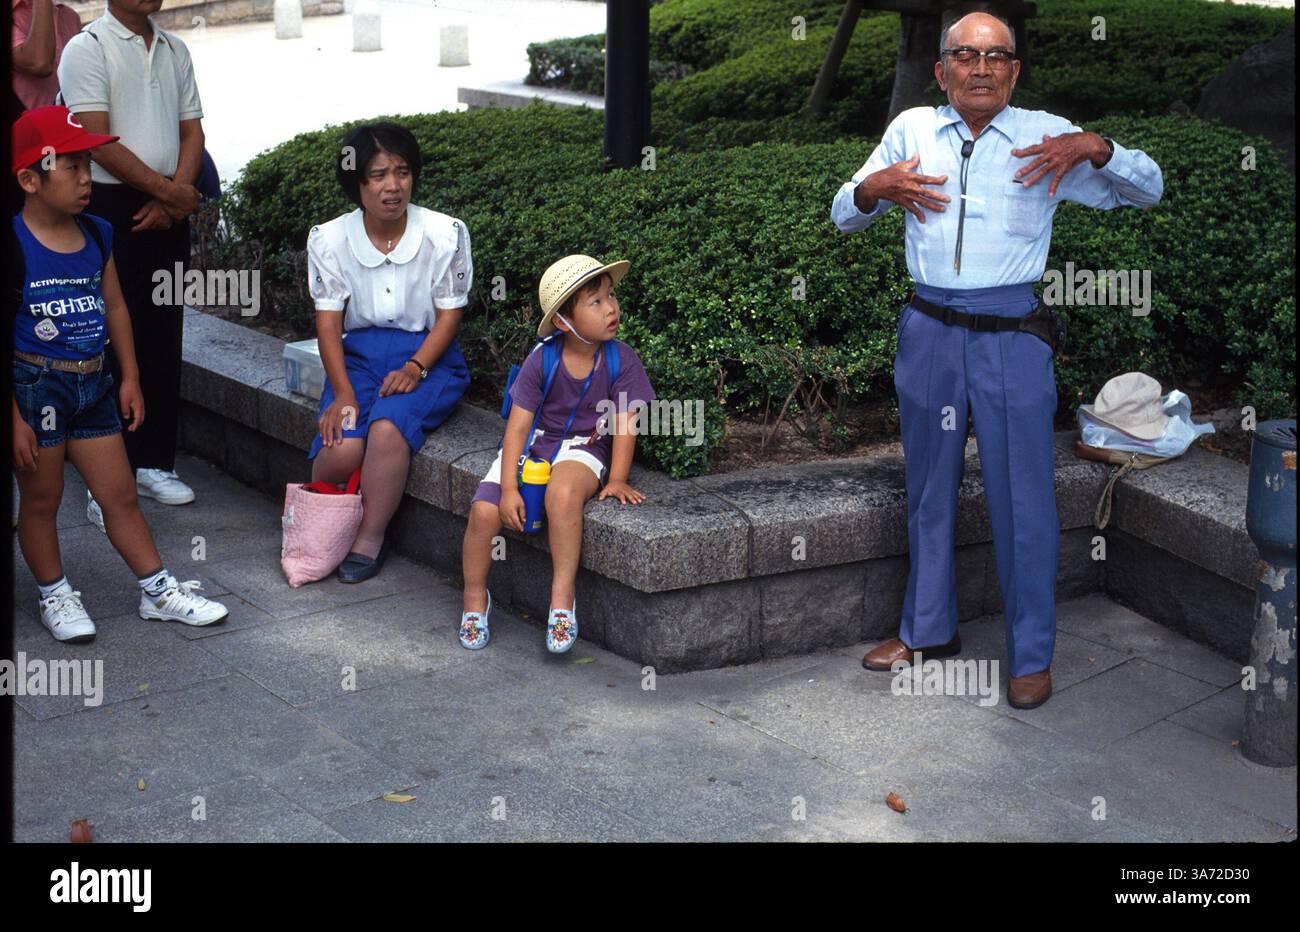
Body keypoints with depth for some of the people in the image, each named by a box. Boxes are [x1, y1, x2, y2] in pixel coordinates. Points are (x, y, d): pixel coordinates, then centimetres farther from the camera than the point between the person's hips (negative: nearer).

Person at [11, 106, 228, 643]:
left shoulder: (96, 236, 4)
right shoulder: (16, 246, -16)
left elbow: (115, 307, 14)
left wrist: (129, 377, 11)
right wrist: (14, 419, -17)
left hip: (93, 385, 6)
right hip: (35, 388, -5)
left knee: (121, 494, 12)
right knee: (41, 499, 10)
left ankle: (158, 590, 21)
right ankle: (54, 596, 26)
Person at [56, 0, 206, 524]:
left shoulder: (174, 51, 13)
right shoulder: (87, 48, -6)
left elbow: (191, 131, 10)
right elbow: (99, 140, -13)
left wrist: (175, 196, -6)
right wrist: (170, 191, -11)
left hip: (167, 212, 6)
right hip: (112, 206, -6)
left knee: (164, 339, 9)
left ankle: (154, 462, 19)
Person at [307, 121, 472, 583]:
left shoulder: (445, 234, -5)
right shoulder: (329, 239, -1)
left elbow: (449, 314, -2)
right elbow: (328, 321, -2)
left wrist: (414, 368, -17)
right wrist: (343, 392, -15)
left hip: (427, 355, -1)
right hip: (357, 352, 1)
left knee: (387, 428, -33)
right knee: (342, 446, -28)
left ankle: (369, 540, -13)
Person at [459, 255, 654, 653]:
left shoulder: (622, 361, -8)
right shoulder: (541, 359, -10)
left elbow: (624, 425, -4)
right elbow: (518, 425, -10)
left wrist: (617, 479, -13)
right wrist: (508, 486, -17)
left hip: (583, 447, -1)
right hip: (532, 443, 1)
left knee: (563, 494, -38)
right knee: (484, 511, -20)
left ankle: (563, 593, -25)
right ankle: (475, 597, 5)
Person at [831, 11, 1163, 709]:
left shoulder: (1046, 134, 0)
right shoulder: (912, 130, 5)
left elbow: (1149, 189, 2)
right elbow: (842, 217, 10)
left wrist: (1095, 147, -17)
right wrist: (873, 189, -12)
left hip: (1011, 337, -2)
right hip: (929, 332, 3)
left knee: (1022, 497, 1)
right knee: (928, 490, 15)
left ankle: (1032, 656, 16)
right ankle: (927, 631, 33)